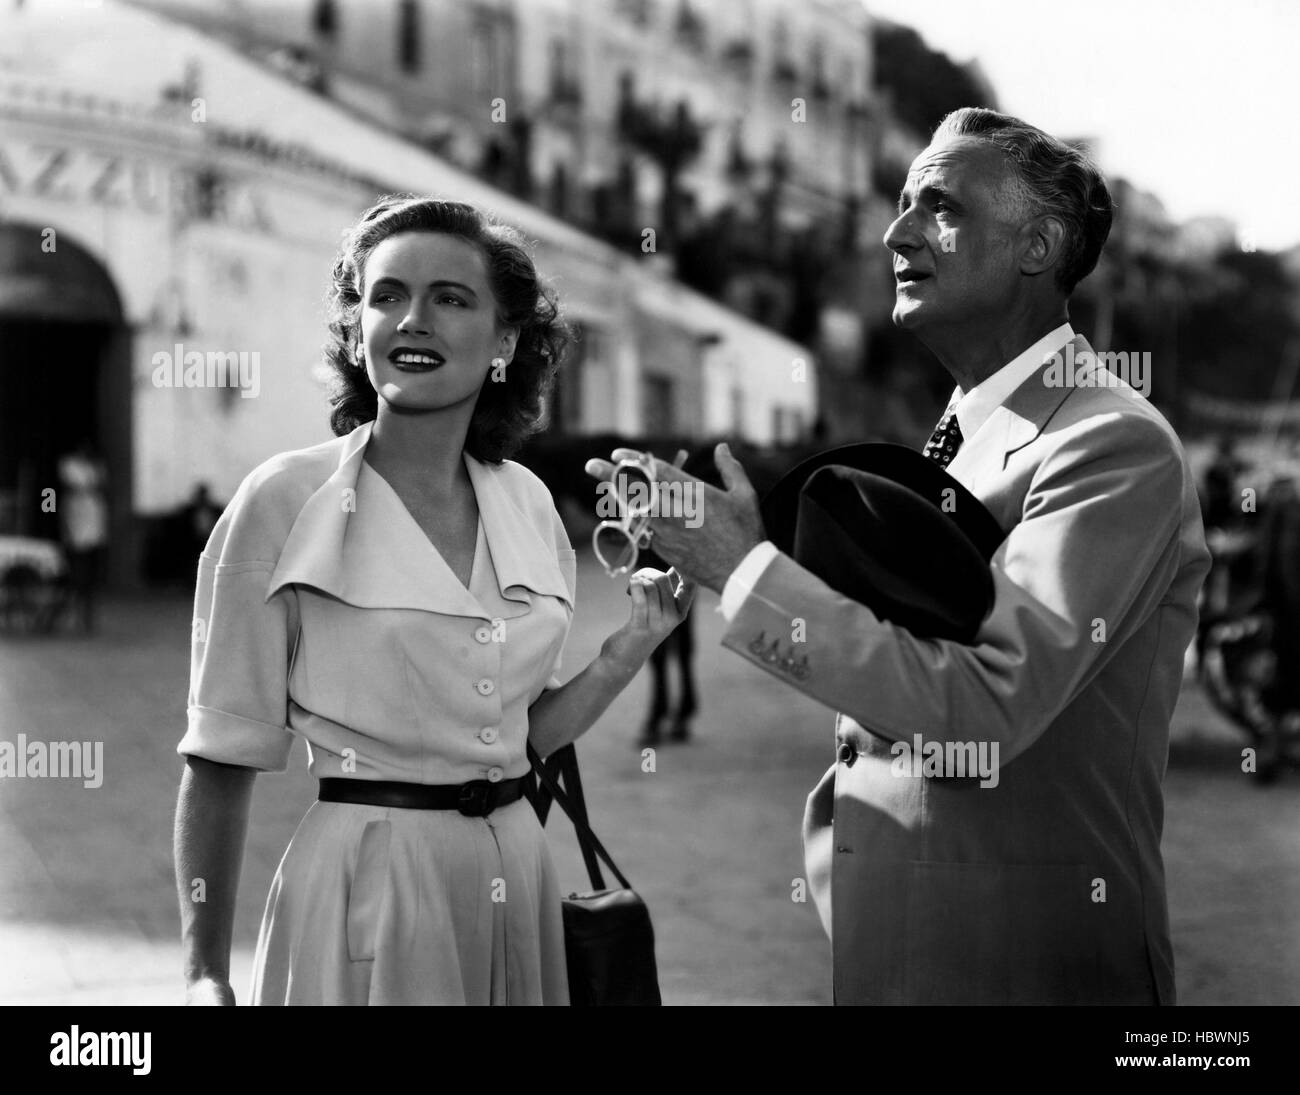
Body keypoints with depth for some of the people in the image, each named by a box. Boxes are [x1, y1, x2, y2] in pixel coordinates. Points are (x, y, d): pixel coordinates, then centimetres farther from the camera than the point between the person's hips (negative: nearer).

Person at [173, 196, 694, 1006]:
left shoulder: (527, 502, 4)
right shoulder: (285, 500, -10)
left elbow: (527, 730, 12)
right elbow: (224, 757, -8)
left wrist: (630, 649, -3)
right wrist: (206, 974, -11)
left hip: (516, 872, 5)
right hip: (369, 880, -5)